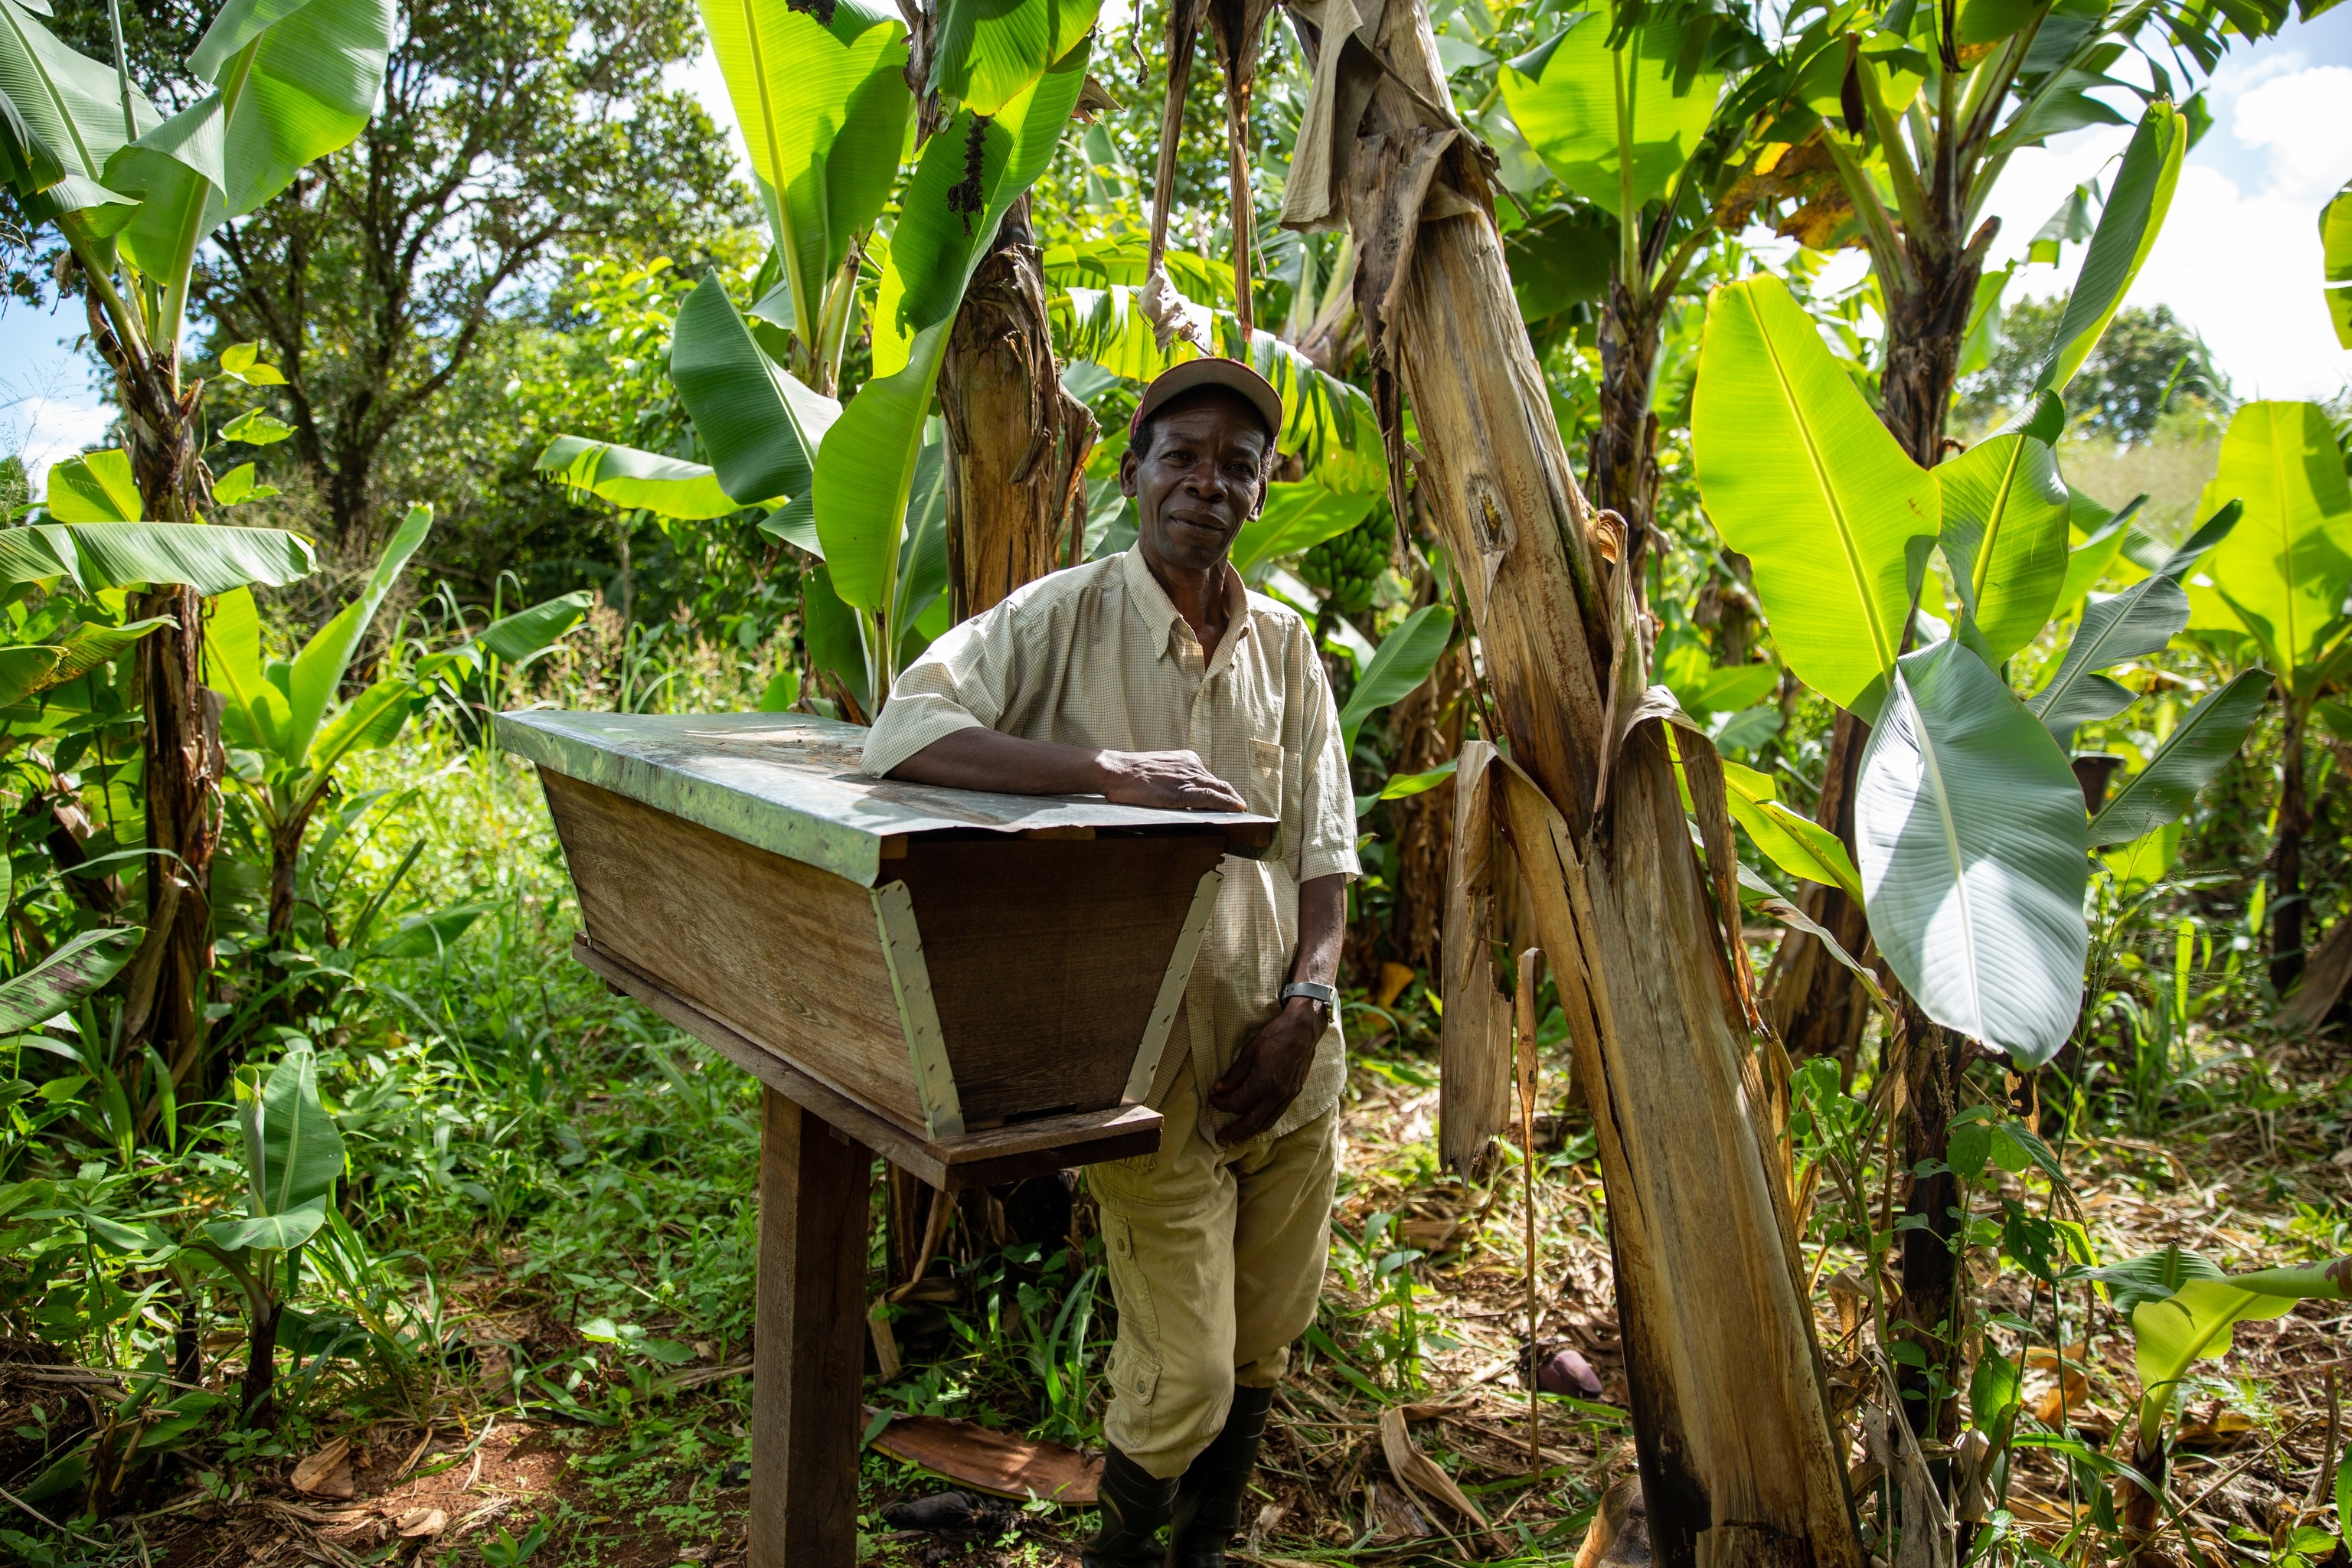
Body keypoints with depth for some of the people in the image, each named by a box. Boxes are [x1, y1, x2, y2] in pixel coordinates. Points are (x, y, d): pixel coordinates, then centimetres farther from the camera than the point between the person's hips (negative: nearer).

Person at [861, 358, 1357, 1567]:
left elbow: (1325, 846, 9)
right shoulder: (1066, 617, -9)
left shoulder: (1287, 650, 7)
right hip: (1154, 1058, -5)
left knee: (1263, 1347, 18)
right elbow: (902, 731, -23)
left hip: (1285, 1056, 5)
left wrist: (1306, 1005, -5)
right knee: (1182, 1378, 2)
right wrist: (1113, 767, -31)